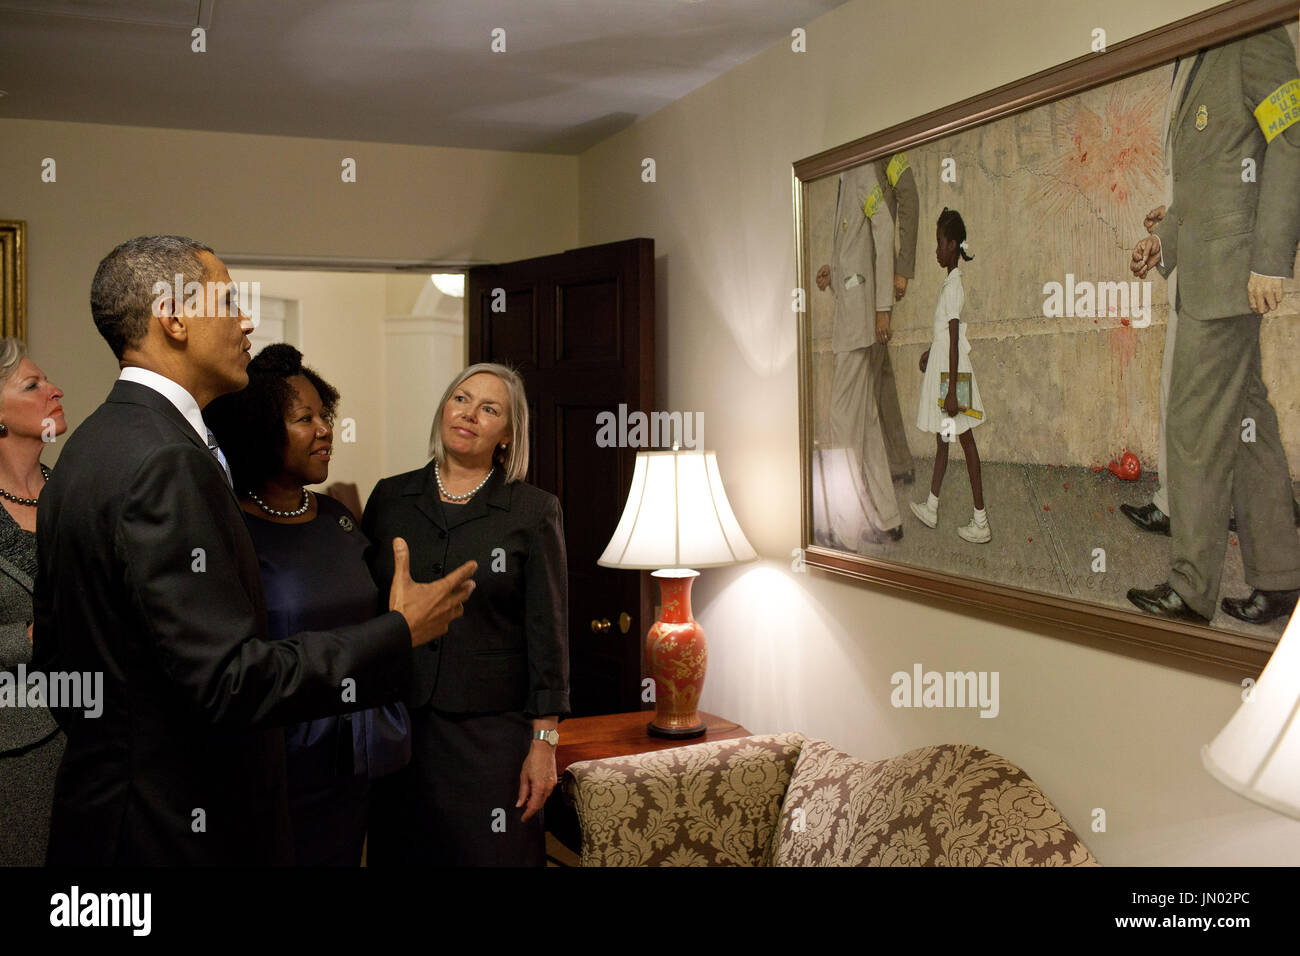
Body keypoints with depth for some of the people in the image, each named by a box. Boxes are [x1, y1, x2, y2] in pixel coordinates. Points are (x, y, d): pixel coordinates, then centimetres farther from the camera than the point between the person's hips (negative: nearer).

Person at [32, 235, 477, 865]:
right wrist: (399, 633, -18)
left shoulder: (87, 448, 7)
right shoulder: (167, 464, -23)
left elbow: (53, 651, 14)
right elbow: (229, 680, -27)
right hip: (177, 830, -9)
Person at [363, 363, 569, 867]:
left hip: (491, 730, -2)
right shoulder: (389, 498, 5)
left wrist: (544, 742, -7)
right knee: (399, 852, 11)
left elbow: (548, 633, -4)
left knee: (492, 852, 5)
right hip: (397, 726, 3)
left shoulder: (534, 512, -3)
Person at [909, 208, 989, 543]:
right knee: (942, 436, 17)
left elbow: (955, 341, -23)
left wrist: (951, 392, -24)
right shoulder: (952, 281, 9)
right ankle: (931, 507, 30)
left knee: (965, 440, -6)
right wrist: (930, 351, 37)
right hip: (943, 368, 10)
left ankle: (981, 522, -1)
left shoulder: (953, 284, -19)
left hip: (953, 372, -10)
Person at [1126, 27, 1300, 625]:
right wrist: (1165, 239, 11)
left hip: (1233, 268, -10)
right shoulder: (1202, 66, 21)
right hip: (1202, 276, 10)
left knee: (1195, 425, -7)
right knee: (1244, 423, 10)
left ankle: (1191, 590, 1)